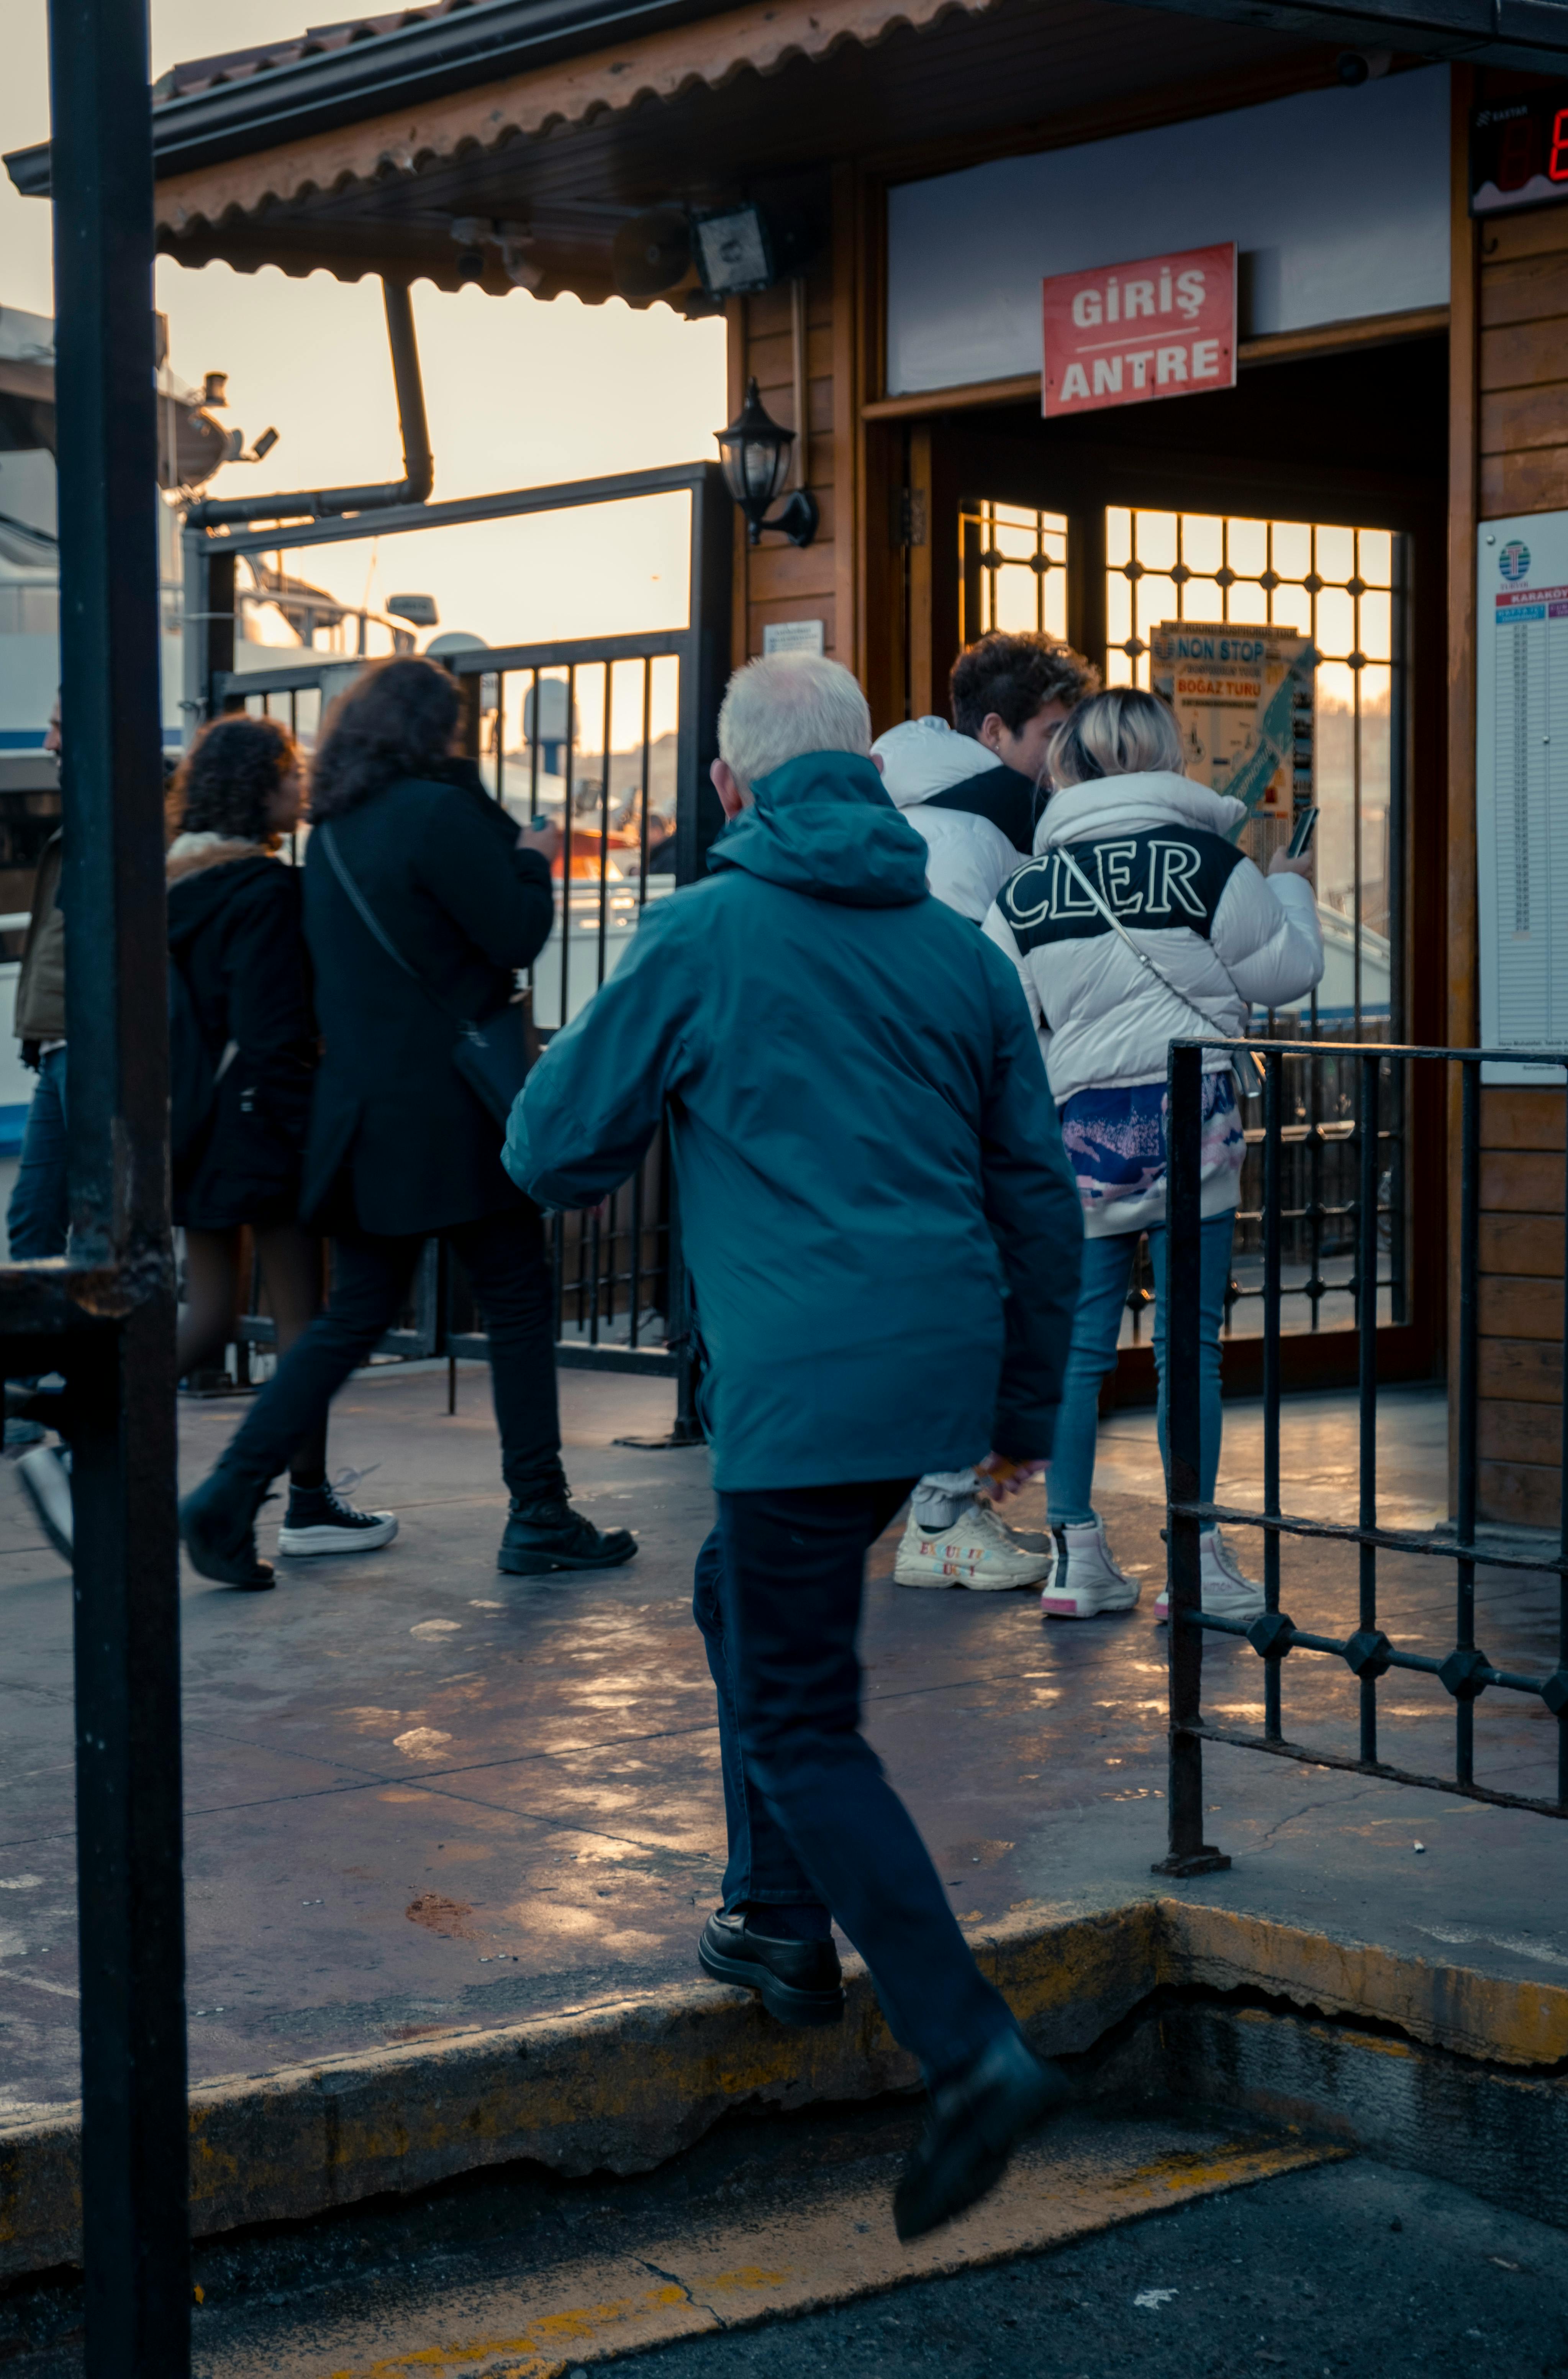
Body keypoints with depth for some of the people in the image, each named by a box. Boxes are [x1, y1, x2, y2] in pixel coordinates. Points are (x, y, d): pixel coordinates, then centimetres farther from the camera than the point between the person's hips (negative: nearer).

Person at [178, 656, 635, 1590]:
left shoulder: (334, 831, 12)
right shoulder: (437, 813, -13)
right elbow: (520, 936, -12)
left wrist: (515, 857, 16)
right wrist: (534, 862, 8)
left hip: (363, 1110, 7)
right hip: (451, 1112, -7)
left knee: (357, 1312, 12)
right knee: (521, 1304, 6)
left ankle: (234, 1493, 2)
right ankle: (540, 1519, 11)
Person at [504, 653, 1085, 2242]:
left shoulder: (703, 937, -5)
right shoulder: (961, 950, 11)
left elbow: (552, 1151, 0)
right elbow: (1038, 1194, 14)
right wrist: (1026, 1407, 23)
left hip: (801, 1386, -7)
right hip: (941, 1368, 7)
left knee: (805, 1727, -1)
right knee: (743, 1600, 27)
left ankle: (971, 2051, -10)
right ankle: (780, 1920, 31)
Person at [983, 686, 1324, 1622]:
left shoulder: (1028, 888, 4)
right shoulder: (1208, 861, -5)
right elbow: (1285, 971, 4)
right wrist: (1293, 890, 22)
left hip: (1084, 1122, 3)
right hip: (1192, 1111, -3)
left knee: (1078, 1341, 9)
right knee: (1189, 1341, 1)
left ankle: (1078, 1555, 11)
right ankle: (1198, 1560, 3)